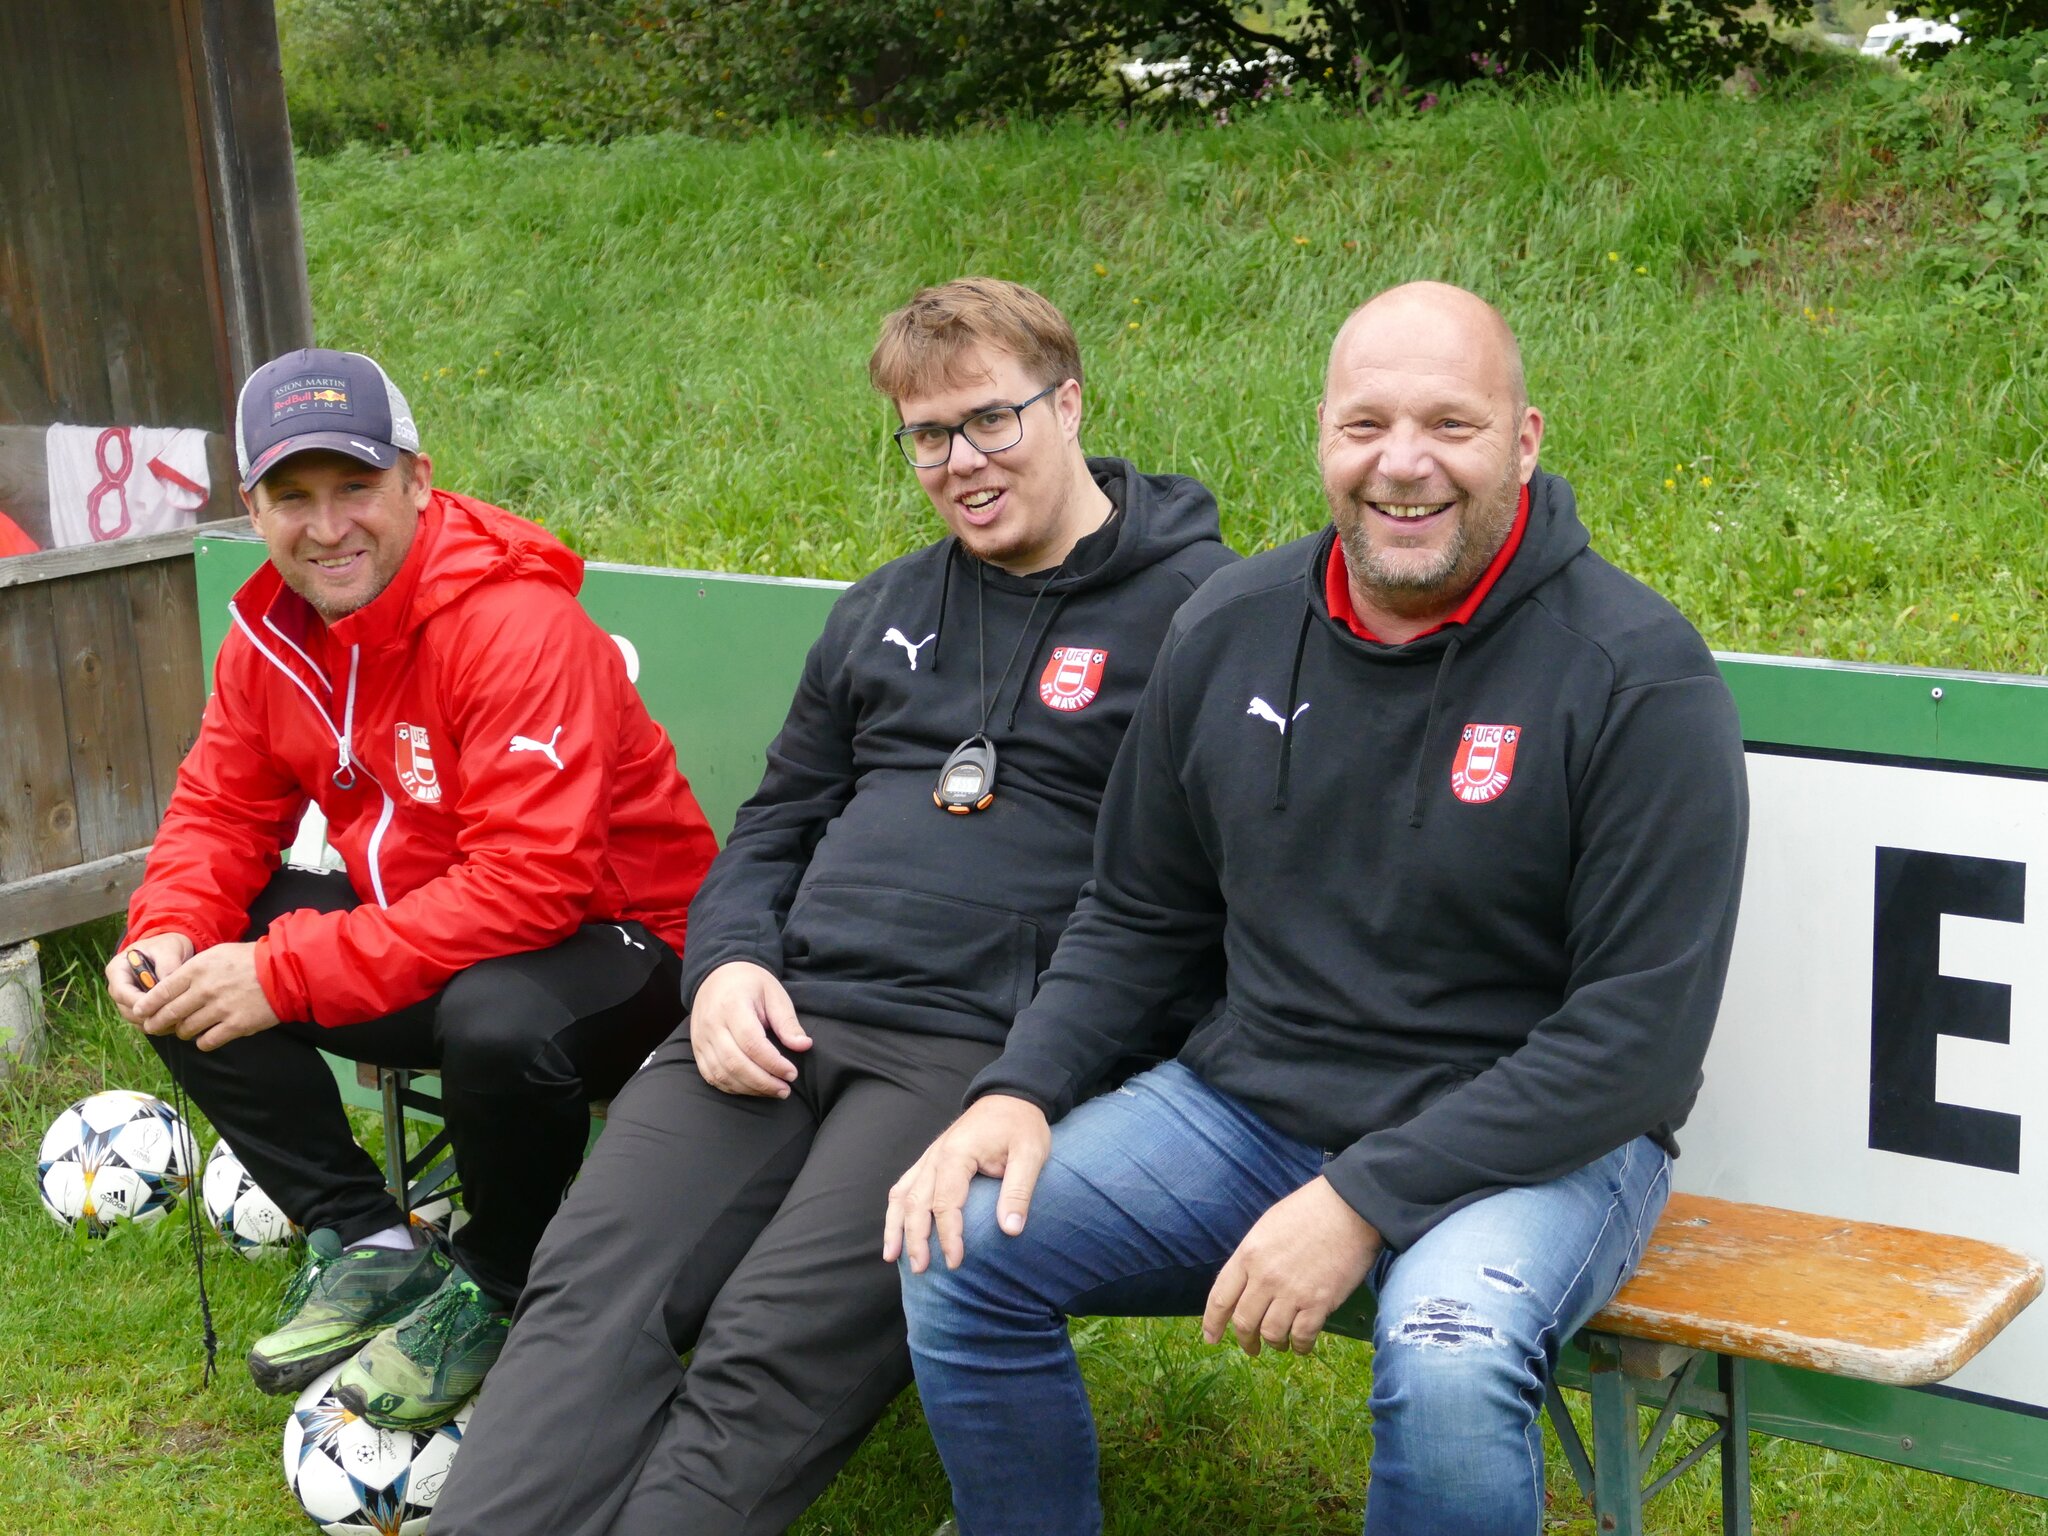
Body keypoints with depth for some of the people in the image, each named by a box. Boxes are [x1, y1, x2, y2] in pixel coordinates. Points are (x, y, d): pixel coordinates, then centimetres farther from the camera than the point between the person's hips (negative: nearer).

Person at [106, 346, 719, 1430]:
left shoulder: (518, 625, -26)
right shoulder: (269, 631, -1)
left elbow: (530, 885, -32)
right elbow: (221, 810, 9)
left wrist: (288, 974, -32)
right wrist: (171, 933, -16)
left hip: (615, 935, -7)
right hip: (417, 925, 8)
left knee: (498, 1023, -39)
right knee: (183, 977, -6)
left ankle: (494, 1289, -6)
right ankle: (368, 1246, 2)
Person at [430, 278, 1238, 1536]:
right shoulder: (882, 614, 23)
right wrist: (728, 963, 5)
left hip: (980, 1047, -5)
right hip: (784, 1012, 6)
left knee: (769, 1362, -23)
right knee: (590, 1293, -16)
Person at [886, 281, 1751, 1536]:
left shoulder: (1639, 673, -13)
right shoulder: (1231, 630, 2)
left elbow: (1640, 1034, -16)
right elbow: (1139, 916, 14)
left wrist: (1364, 1199, -22)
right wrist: (1020, 1090, -4)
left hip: (1532, 1139, -4)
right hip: (1252, 1098, 5)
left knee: (1449, 1364, -35)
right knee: (960, 1249, -12)